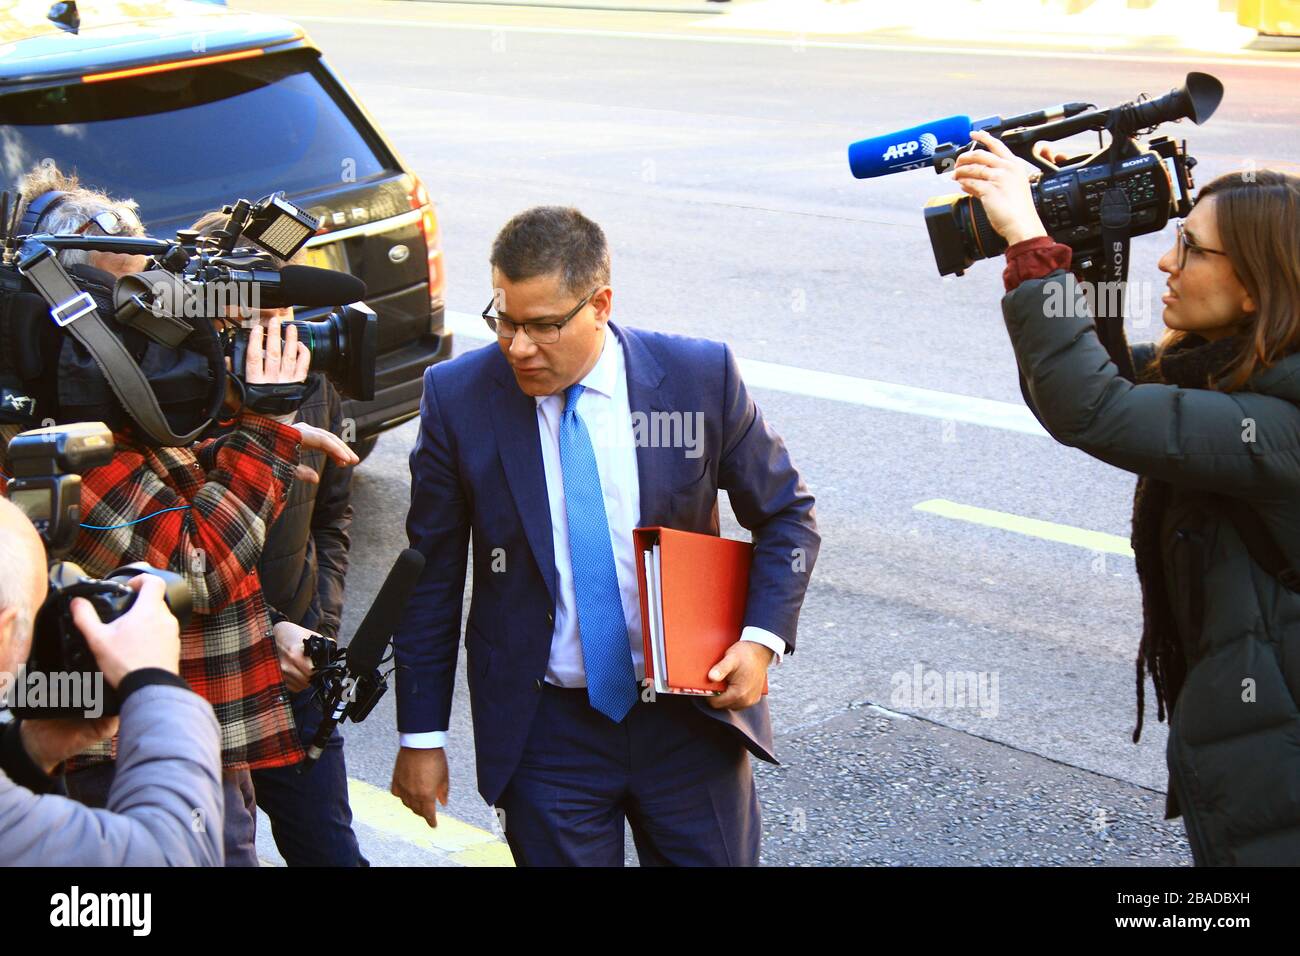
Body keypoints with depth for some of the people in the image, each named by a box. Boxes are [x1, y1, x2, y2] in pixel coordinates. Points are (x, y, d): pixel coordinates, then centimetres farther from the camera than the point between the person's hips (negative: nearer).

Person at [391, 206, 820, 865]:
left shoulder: (700, 376, -9)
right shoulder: (458, 397, -8)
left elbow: (786, 515, 4)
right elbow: (430, 578, -1)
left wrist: (762, 638, -11)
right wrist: (421, 736, 0)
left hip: (693, 714, 1)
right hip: (543, 733, 0)